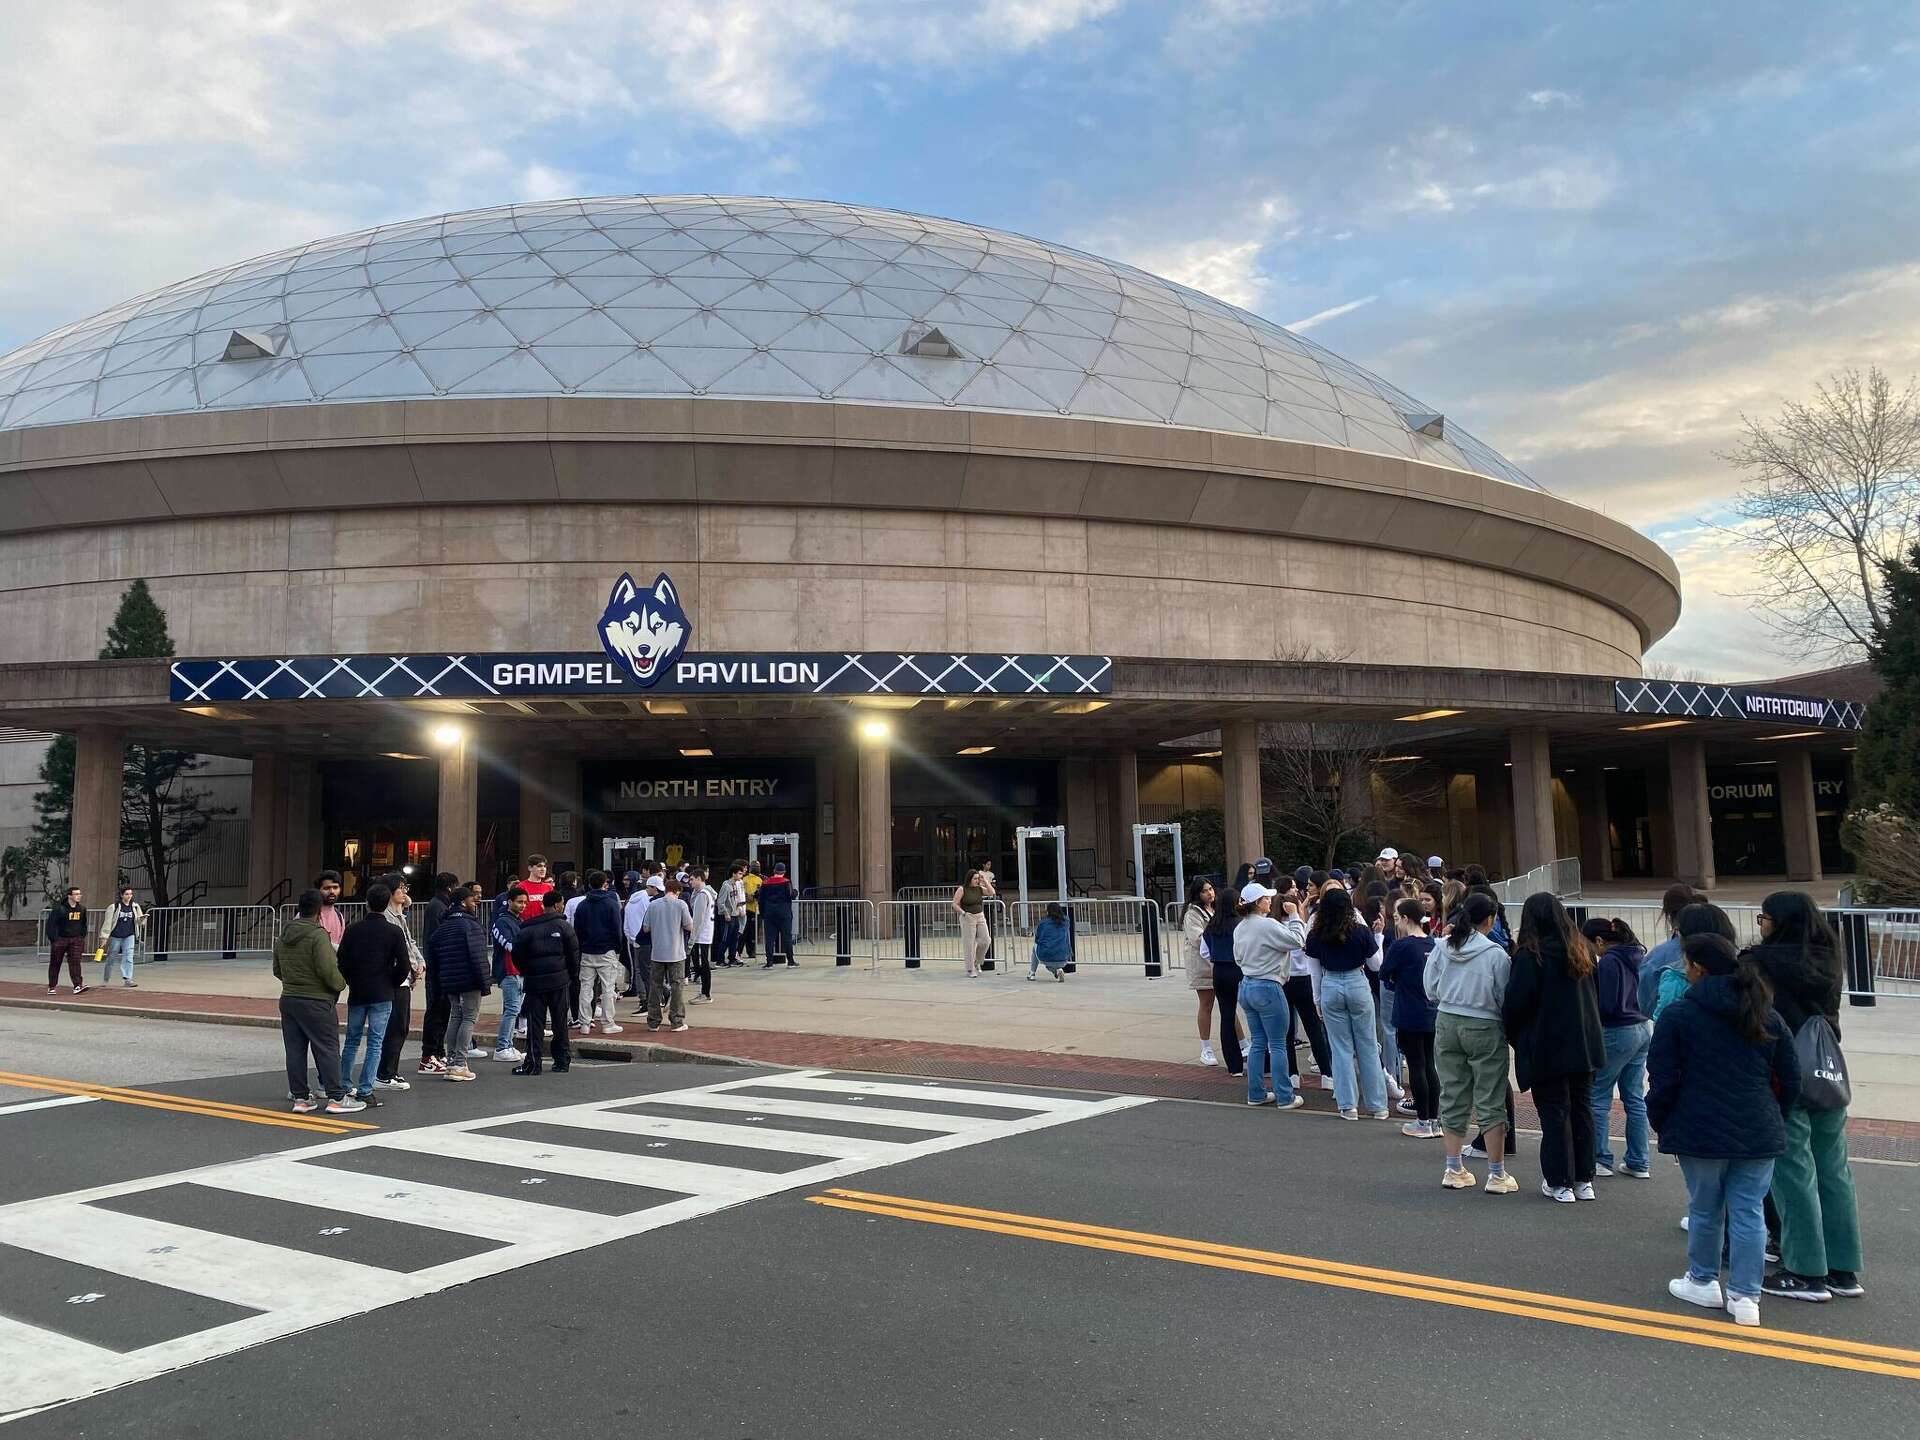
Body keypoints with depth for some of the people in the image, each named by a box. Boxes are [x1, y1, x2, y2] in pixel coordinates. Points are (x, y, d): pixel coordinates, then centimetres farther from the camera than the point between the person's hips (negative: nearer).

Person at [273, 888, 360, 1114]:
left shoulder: (283, 937, 10)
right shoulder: (318, 935, -16)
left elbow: (277, 970, 18)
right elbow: (328, 970, -21)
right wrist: (341, 984, -4)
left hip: (288, 1000, 7)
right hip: (316, 1002, -7)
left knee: (295, 1051, 9)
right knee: (327, 1049, -1)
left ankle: (300, 1097, 12)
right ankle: (336, 1097, 0)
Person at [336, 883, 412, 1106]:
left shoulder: (353, 929, 0)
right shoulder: (394, 932, -8)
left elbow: (342, 961, 2)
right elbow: (404, 965, -9)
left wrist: (352, 983, 15)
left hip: (356, 994, 3)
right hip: (382, 996, -3)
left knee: (352, 1040, 16)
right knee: (375, 1043, 0)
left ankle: (344, 1086, 21)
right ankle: (365, 1091, -3)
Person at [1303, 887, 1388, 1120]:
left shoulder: (1316, 934, -5)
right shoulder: (1361, 931, -9)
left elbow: (1315, 970, 3)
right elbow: (1376, 965, 0)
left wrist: (1317, 999, 13)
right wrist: (1378, 936, 7)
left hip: (1330, 988, 1)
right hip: (1357, 986, -1)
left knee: (1341, 1048, 8)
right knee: (1368, 1046, 9)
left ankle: (1348, 1106, 10)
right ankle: (1377, 1106, 15)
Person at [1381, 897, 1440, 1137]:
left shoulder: (1401, 945, -15)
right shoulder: (1433, 944, 5)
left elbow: (1384, 973, -6)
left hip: (1409, 1016, -6)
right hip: (1432, 1014, 6)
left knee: (1416, 1066, 1)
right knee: (1429, 1065, 13)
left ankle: (1423, 1122, 7)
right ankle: (1434, 1120, 17)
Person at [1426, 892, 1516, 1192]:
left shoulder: (1442, 947, -2)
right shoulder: (1495, 953, -13)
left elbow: (1430, 988, 5)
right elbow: (1505, 998, -7)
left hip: (1446, 1022, 4)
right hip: (1484, 1027, -4)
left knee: (1452, 1097, 13)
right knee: (1490, 1102, 5)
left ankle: (1454, 1170, 19)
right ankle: (1497, 1174, 11)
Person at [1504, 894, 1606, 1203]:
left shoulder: (1529, 955, -15)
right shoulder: (1582, 951, 5)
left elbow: (1515, 1003, -15)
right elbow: (1597, 998, 14)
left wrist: (1515, 1037, 2)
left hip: (1547, 1049, -6)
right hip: (1584, 1046, 6)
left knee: (1554, 1113, 2)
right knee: (1581, 1109, 13)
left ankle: (1560, 1183, 6)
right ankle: (1584, 1180, 19)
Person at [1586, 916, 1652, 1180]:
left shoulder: (1608, 962, -17)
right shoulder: (1639, 956, 8)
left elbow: (1607, 1005, -20)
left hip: (1618, 1033, -8)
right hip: (1644, 1029, 8)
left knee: (1598, 1098, 3)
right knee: (1635, 1098, 13)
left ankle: (1601, 1160, 6)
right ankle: (1638, 1163, 16)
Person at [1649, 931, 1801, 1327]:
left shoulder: (1678, 1014, -8)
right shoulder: (1767, 1016, 6)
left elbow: (1663, 1081, -8)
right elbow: (1790, 1078, 10)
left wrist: (1660, 1123, 7)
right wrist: (1774, 1119, 20)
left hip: (1700, 1133, -3)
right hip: (1759, 1134, 3)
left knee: (1705, 1209, 12)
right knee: (1748, 1213, 7)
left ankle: (1703, 1282, 26)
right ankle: (1745, 1296, 9)